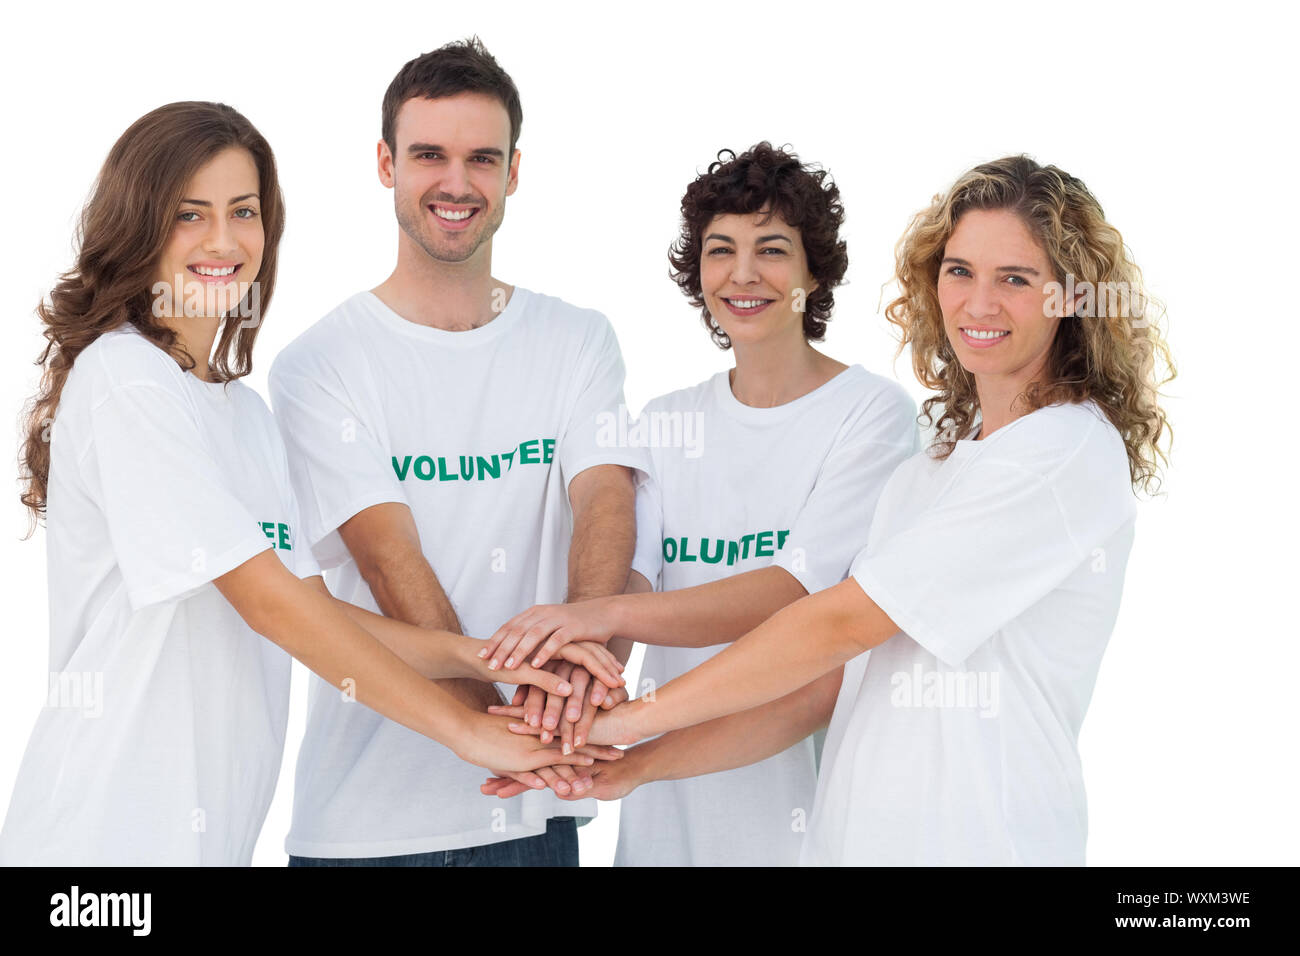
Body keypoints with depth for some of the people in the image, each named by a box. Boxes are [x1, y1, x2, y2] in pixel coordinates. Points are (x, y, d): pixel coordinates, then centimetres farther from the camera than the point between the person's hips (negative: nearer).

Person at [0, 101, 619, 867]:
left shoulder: (244, 407, 14)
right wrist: (465, 728, -16)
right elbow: (268, 599, -18)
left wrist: (474, 655, -10)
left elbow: (311, 604, 6)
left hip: (211, 830, 8)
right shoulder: (125, 382, -13)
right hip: (110, 832, -8)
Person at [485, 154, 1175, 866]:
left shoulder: (1073, 453, -12)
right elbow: (829, 683, 8)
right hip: (848, 835, 7)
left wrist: (628, 720, -11)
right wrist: (638, 766, 0)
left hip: (980, 843, -7)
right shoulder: (924, 475, 14)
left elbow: (840, 622, -15)